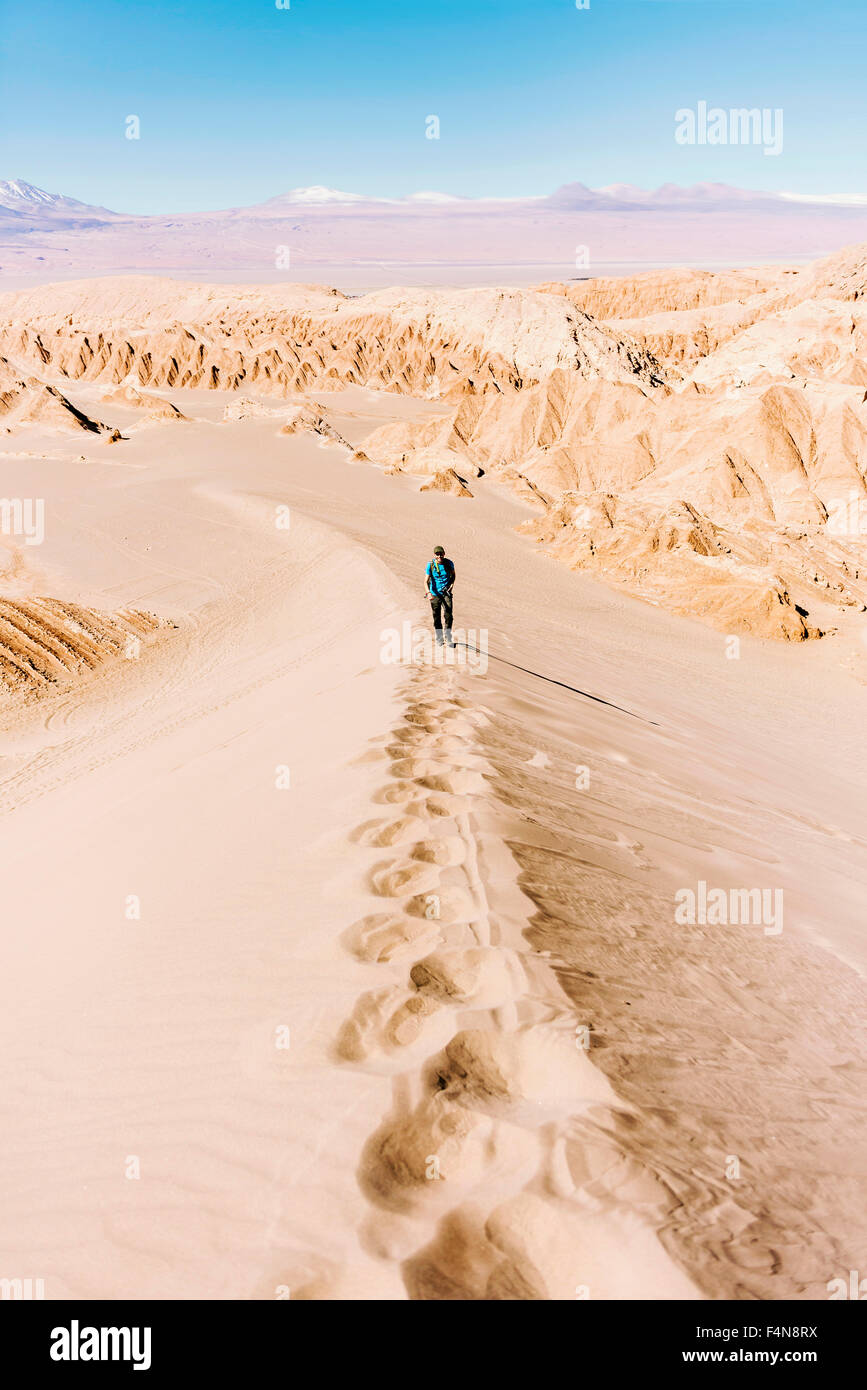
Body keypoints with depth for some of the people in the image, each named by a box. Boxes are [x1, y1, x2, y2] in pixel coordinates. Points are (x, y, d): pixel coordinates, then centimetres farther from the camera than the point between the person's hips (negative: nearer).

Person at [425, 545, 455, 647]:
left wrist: (452, 583, 0)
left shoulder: (449, 563, -5)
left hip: (446, 593, 1)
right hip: (435, 594, 0)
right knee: (437, 617, 6)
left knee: (448, 615, -12)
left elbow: (453, 574, 18)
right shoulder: (430, 565, -11)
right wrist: (428, 593, -33)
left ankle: (448, 638, 2)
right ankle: (439, 639, 23)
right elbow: (426, 581, -16)